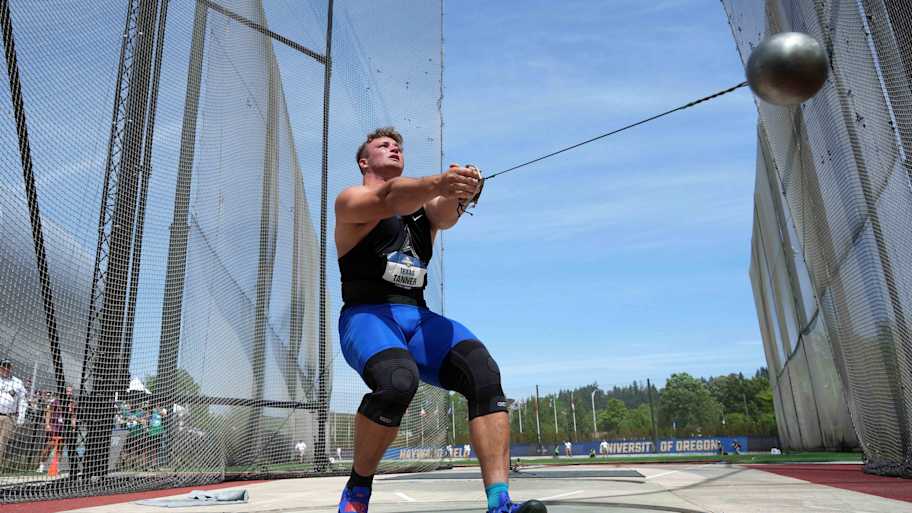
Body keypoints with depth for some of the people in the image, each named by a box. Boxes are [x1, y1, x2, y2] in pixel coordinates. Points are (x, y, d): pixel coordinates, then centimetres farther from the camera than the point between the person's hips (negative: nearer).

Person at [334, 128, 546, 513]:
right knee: (398, 381, -34)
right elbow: (389, 198, -19)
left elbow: (445, 216, -6)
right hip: (367, 317, -4)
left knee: (484, 374, -21)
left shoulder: (423, 204, 20)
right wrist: (438, 182, -39)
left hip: (418, 319, 5)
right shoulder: (351, 200, 6)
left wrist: (458, 194, -31)